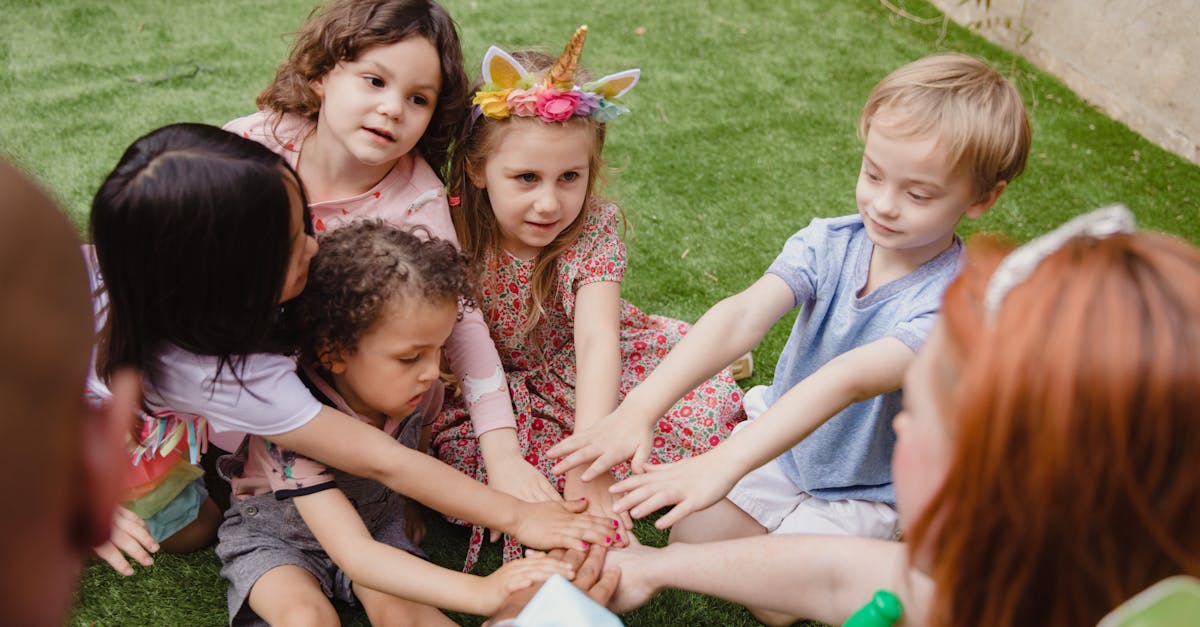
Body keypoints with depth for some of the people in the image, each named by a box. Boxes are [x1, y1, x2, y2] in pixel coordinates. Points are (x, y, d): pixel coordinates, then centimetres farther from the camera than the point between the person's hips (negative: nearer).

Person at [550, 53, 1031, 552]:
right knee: (689, 540, -2)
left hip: (864, 497, -4)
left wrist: (724, 464, -54)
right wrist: (641, 406, -45)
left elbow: (848, 381, -43)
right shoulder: (830, 244, -14)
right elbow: (742, 317, -30)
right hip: (778, 442, 4)